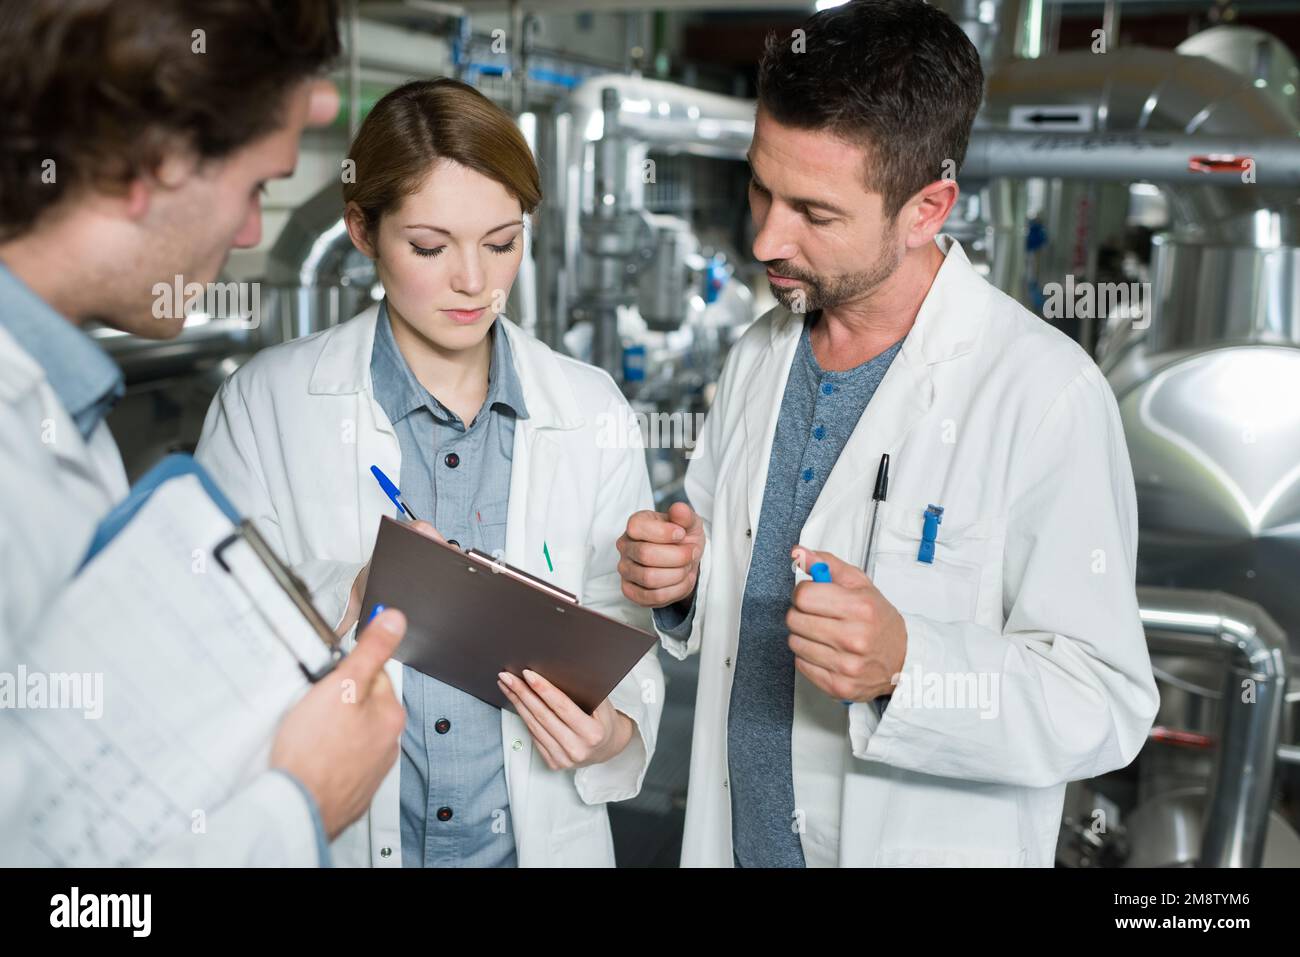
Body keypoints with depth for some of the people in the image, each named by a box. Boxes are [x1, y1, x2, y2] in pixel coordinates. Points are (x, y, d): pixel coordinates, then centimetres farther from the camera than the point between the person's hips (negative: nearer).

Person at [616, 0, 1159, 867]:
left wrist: (905, 666, -33)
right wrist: (683, 579, -9)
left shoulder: (1046, 396, -21)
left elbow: (1103, 706, -19)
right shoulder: (759, 355, -1)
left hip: (933, 841, -5)